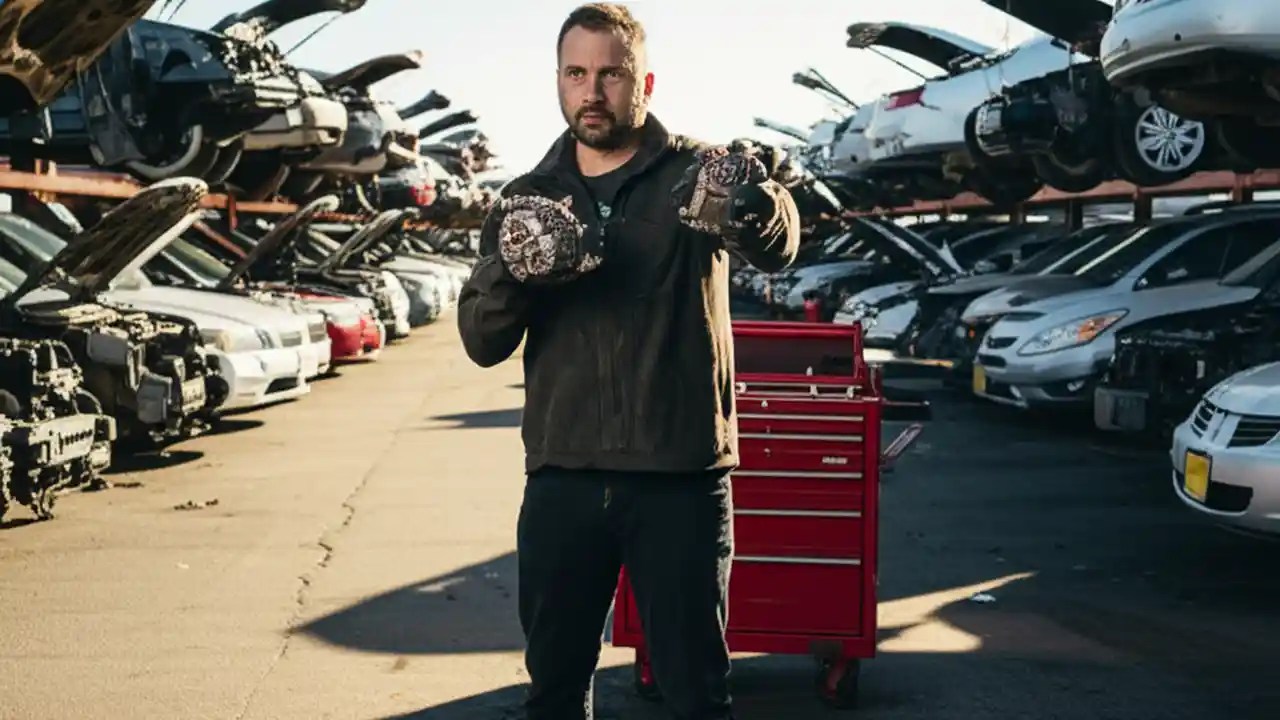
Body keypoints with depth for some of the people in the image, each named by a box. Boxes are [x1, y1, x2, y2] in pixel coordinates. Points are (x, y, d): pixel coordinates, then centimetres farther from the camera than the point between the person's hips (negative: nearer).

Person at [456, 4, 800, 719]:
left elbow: (780, 245, -23)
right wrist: (510, 272, -21)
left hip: (681, 479, -3)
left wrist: (757, 208, -47)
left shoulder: (695, 174, -2)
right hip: (562, 480, 3)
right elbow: (482, 343, 1)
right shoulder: (529, 197, 8)